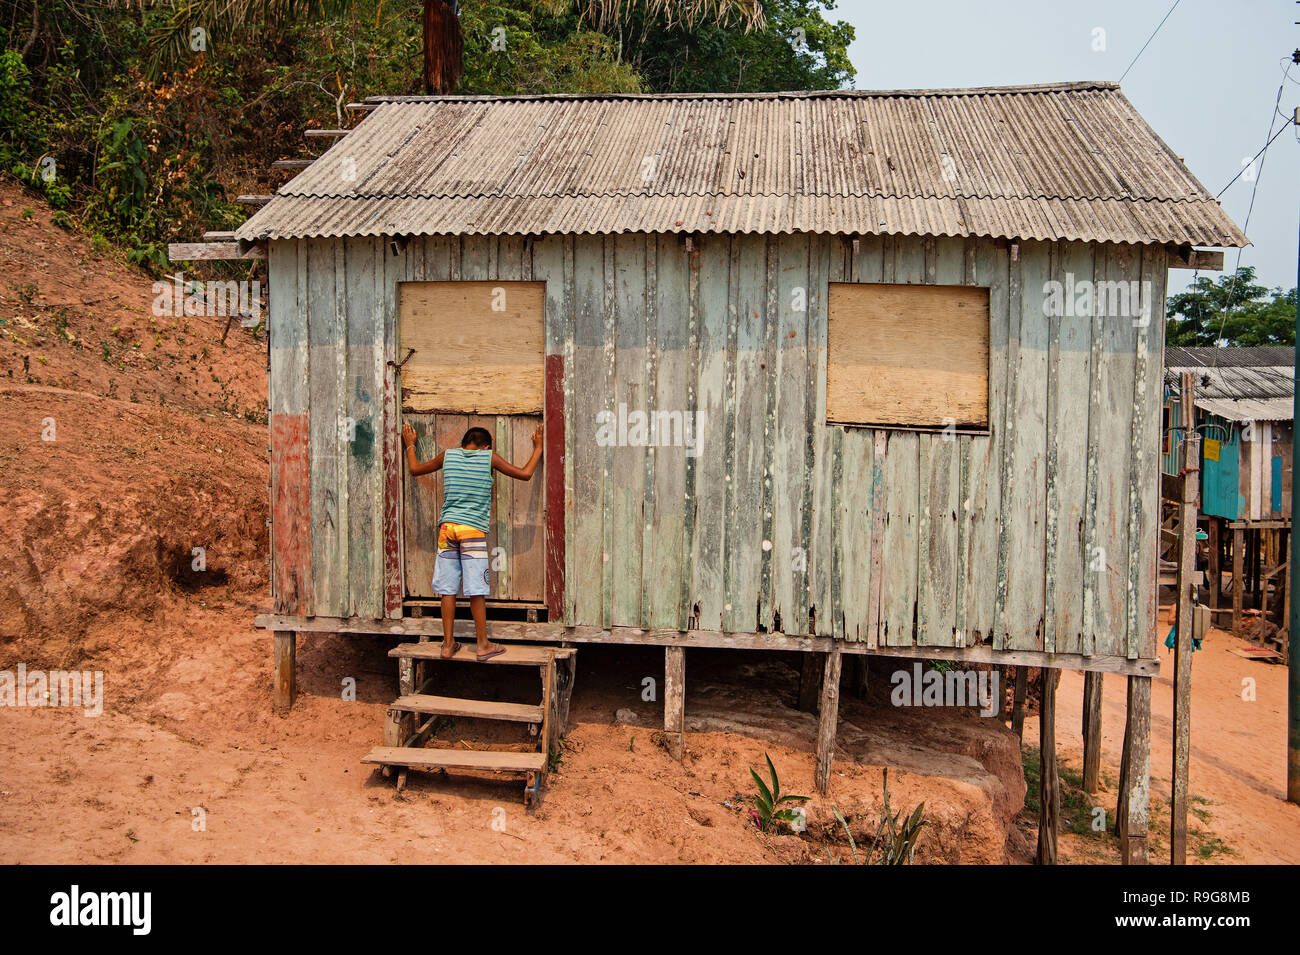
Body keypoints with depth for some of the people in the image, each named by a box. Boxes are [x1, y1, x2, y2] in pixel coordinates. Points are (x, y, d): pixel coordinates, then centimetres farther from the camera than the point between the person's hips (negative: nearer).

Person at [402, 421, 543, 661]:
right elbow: (525, 474, 7)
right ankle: (483, 645, 10)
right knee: (476, 591, 2)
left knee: (447, 589, 7)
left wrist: (410, 445, 40)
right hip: (474, 530, -3)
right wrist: (538, 448, 21)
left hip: (447, 527, 3)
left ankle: (448, 644, 13)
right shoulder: (489, 457, 2)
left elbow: (415, 469, 23)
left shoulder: (448, 455, 9)